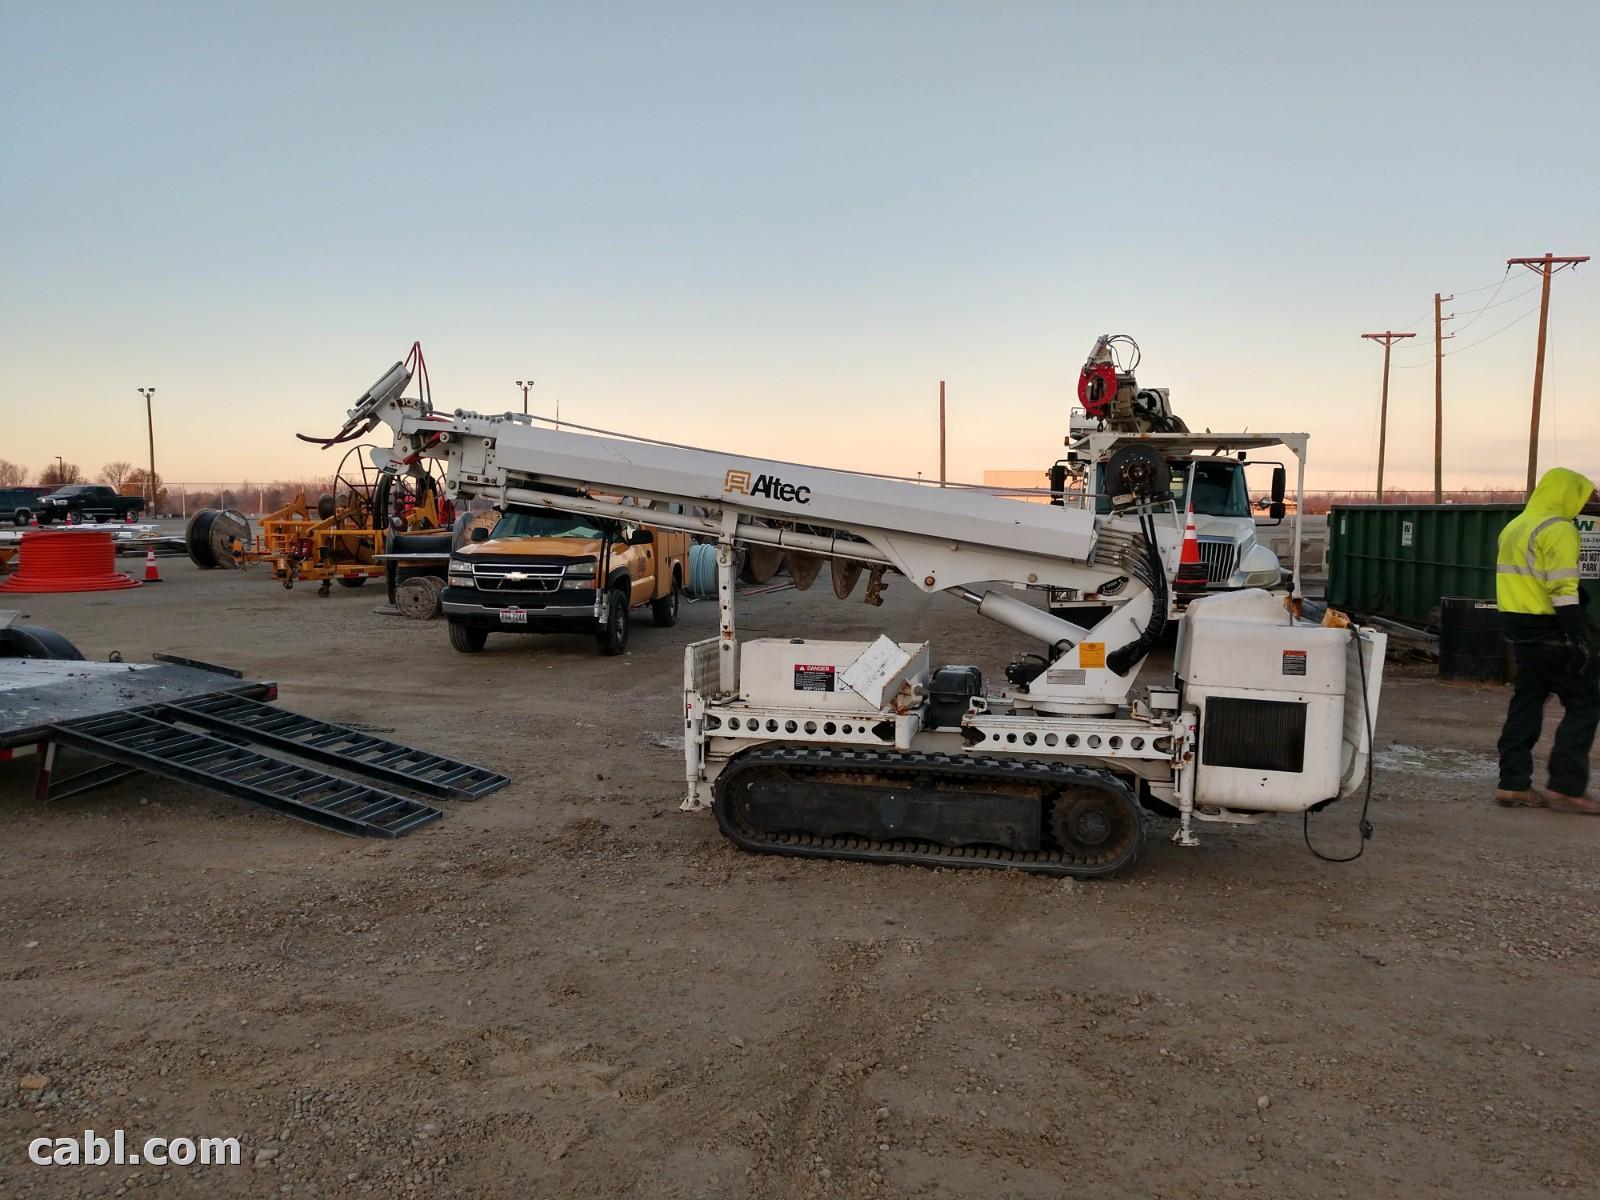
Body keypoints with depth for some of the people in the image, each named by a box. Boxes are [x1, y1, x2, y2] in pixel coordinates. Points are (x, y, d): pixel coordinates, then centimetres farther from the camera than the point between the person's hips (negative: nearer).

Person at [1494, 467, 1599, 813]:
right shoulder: (1557, 529, -13)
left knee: (1525, 704, 11)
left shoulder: (1514, 528, 15)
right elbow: (1564, 591, -20)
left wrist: (1520, 625, 21)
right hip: (1550, 631, -9)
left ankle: (1513, 784, 11)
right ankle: (1566, 788, -2)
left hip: (1519, 629, 9)